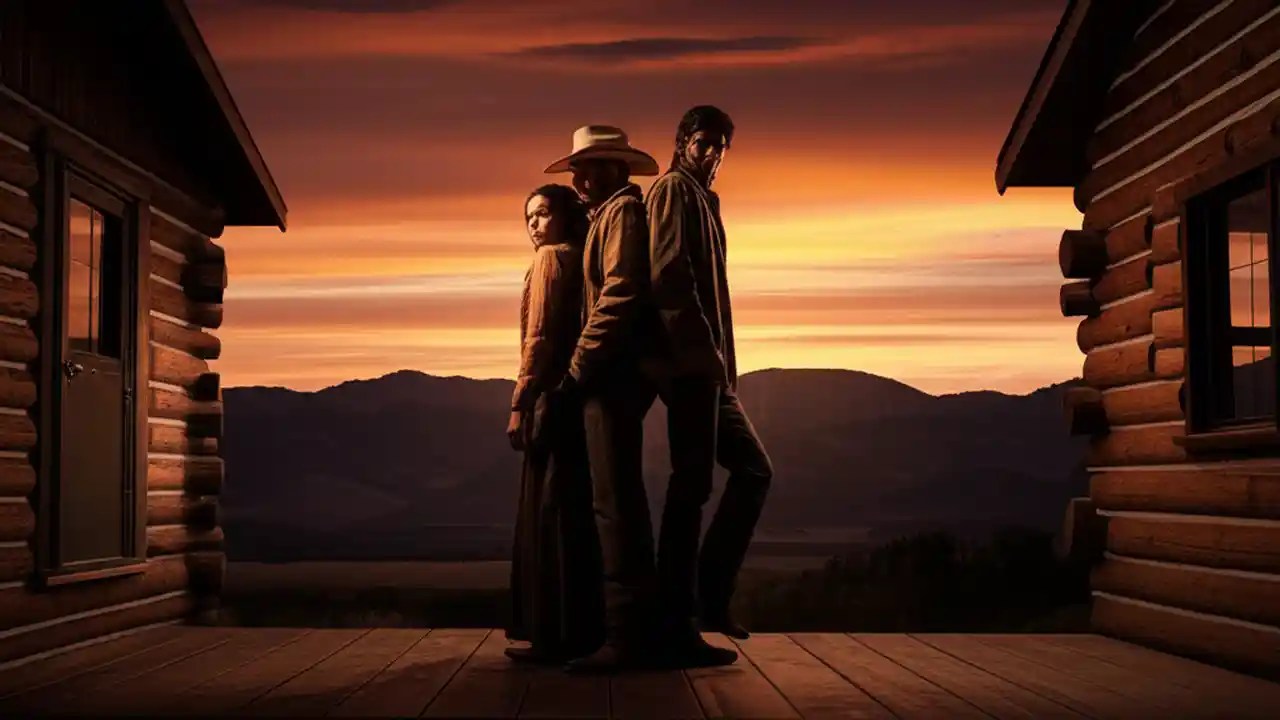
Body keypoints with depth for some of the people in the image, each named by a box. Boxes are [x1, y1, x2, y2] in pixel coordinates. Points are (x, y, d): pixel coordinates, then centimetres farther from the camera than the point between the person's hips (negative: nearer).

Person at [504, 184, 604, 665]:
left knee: (550, 516, -7)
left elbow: (539, 337, -14)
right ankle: (585, 632, 12)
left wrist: (519, 404, -17)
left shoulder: (550, 258, -5)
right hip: (583, 395, 9)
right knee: (575, 515, 10)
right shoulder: (584, 260, 19)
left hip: (554, 396, -9)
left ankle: (557, 636, -7)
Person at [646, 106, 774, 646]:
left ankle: (710, 599, 10)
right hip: (691, 363, -10)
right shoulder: (674, 190, -2)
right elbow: (669, 272, -17)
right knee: (693, 483, -9)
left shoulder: (703, 200, 26)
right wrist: (703, 348, -21)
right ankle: (677, 616, -5)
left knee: (753, 470, 10)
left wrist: (719, 360, 13)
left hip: (706, 368, 10)